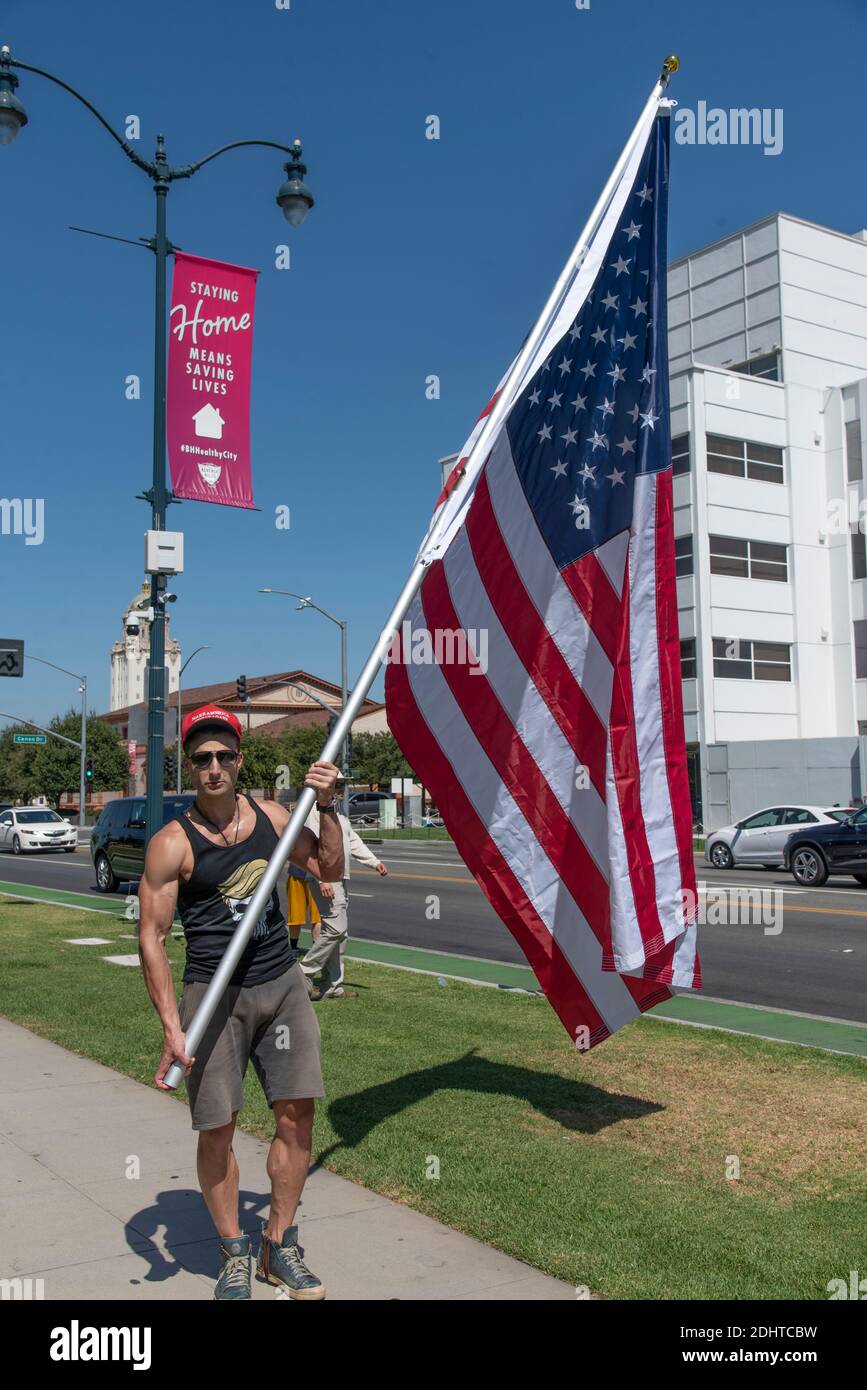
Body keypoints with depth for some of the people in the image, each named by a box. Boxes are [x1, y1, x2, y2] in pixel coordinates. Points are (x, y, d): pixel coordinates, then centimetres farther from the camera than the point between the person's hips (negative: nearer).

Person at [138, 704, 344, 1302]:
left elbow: (330, 870, 9)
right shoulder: (172, 843, -11)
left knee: (298, 1114, 4)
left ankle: (281, 1244, 22)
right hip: (214, 994, -4)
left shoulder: (270, 816, 2)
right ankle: (235, 1253, 23)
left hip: (283, 984, 4)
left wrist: (327, 807, -5)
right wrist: (172, 1028, -16)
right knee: (217, 1130, 2)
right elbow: (152, 939, -10)